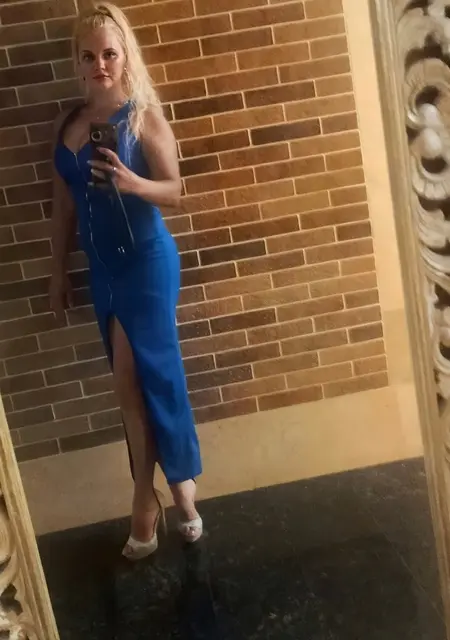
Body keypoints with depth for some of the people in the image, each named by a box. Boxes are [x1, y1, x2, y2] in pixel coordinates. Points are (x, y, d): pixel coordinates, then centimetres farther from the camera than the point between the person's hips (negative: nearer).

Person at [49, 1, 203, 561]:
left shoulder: (145, 116, -7)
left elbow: (174, 193, -11)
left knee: (132, 375, -4)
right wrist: (58, 270, 11)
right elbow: (63, 205, 11)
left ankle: (146, 492, 15)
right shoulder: (66, 124, 7)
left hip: (147, 259, -5)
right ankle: (178, 480, 23)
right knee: (138, 375, 9)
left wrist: (133, 183, -31)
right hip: (101, 266, 5)